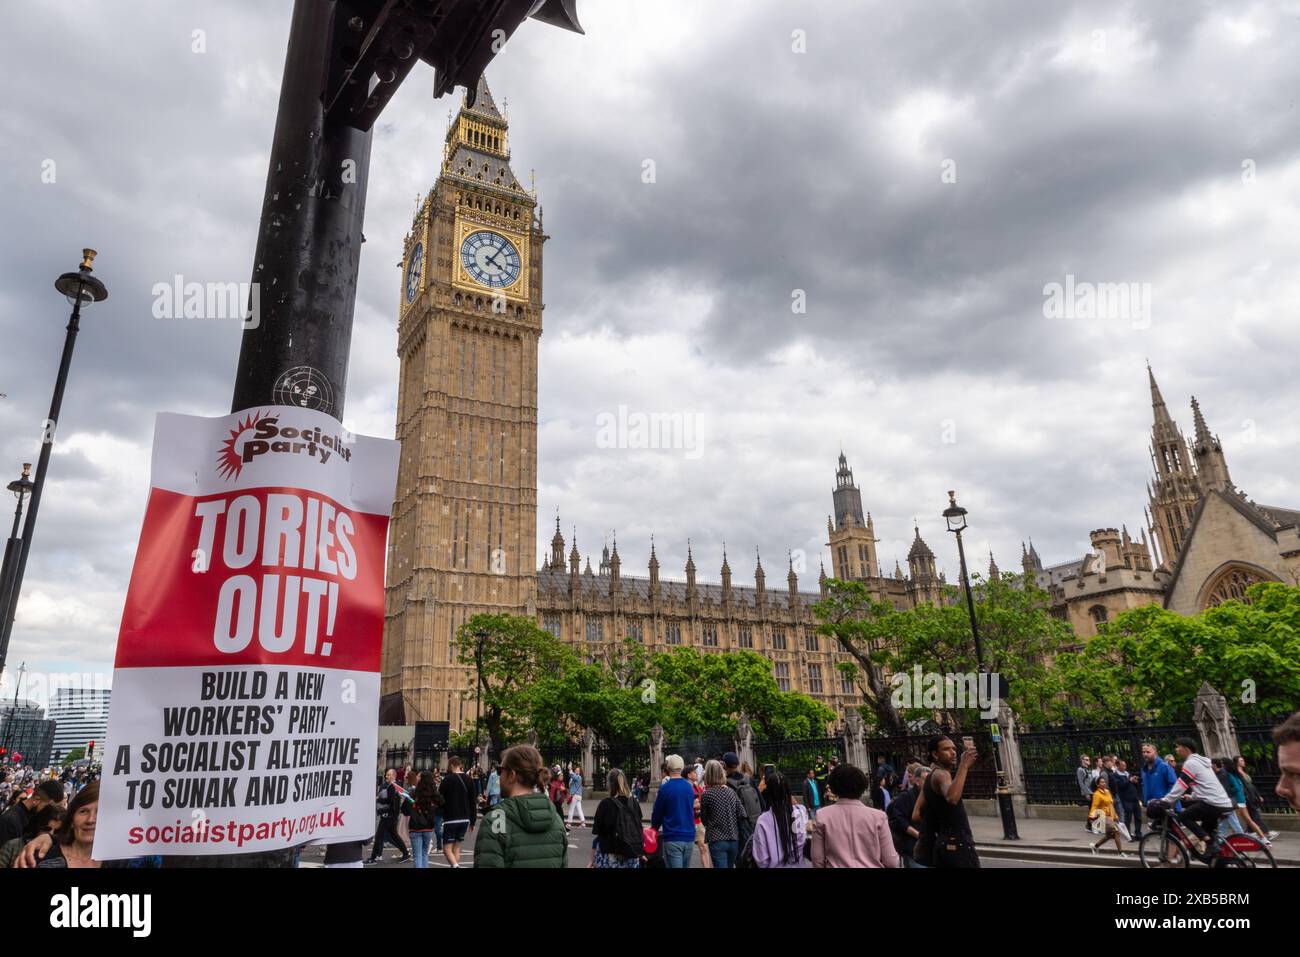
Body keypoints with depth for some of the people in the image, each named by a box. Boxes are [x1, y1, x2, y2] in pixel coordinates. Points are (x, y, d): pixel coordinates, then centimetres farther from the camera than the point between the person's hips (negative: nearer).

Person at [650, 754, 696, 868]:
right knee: (686, 866, 17)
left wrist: (654, 828, 17)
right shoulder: (689, 787, 5)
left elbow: (657, 813, -2)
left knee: (675, 866, -4)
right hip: (689, 837, 5)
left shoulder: (665, 788, -10)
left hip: (672, 838, -5)